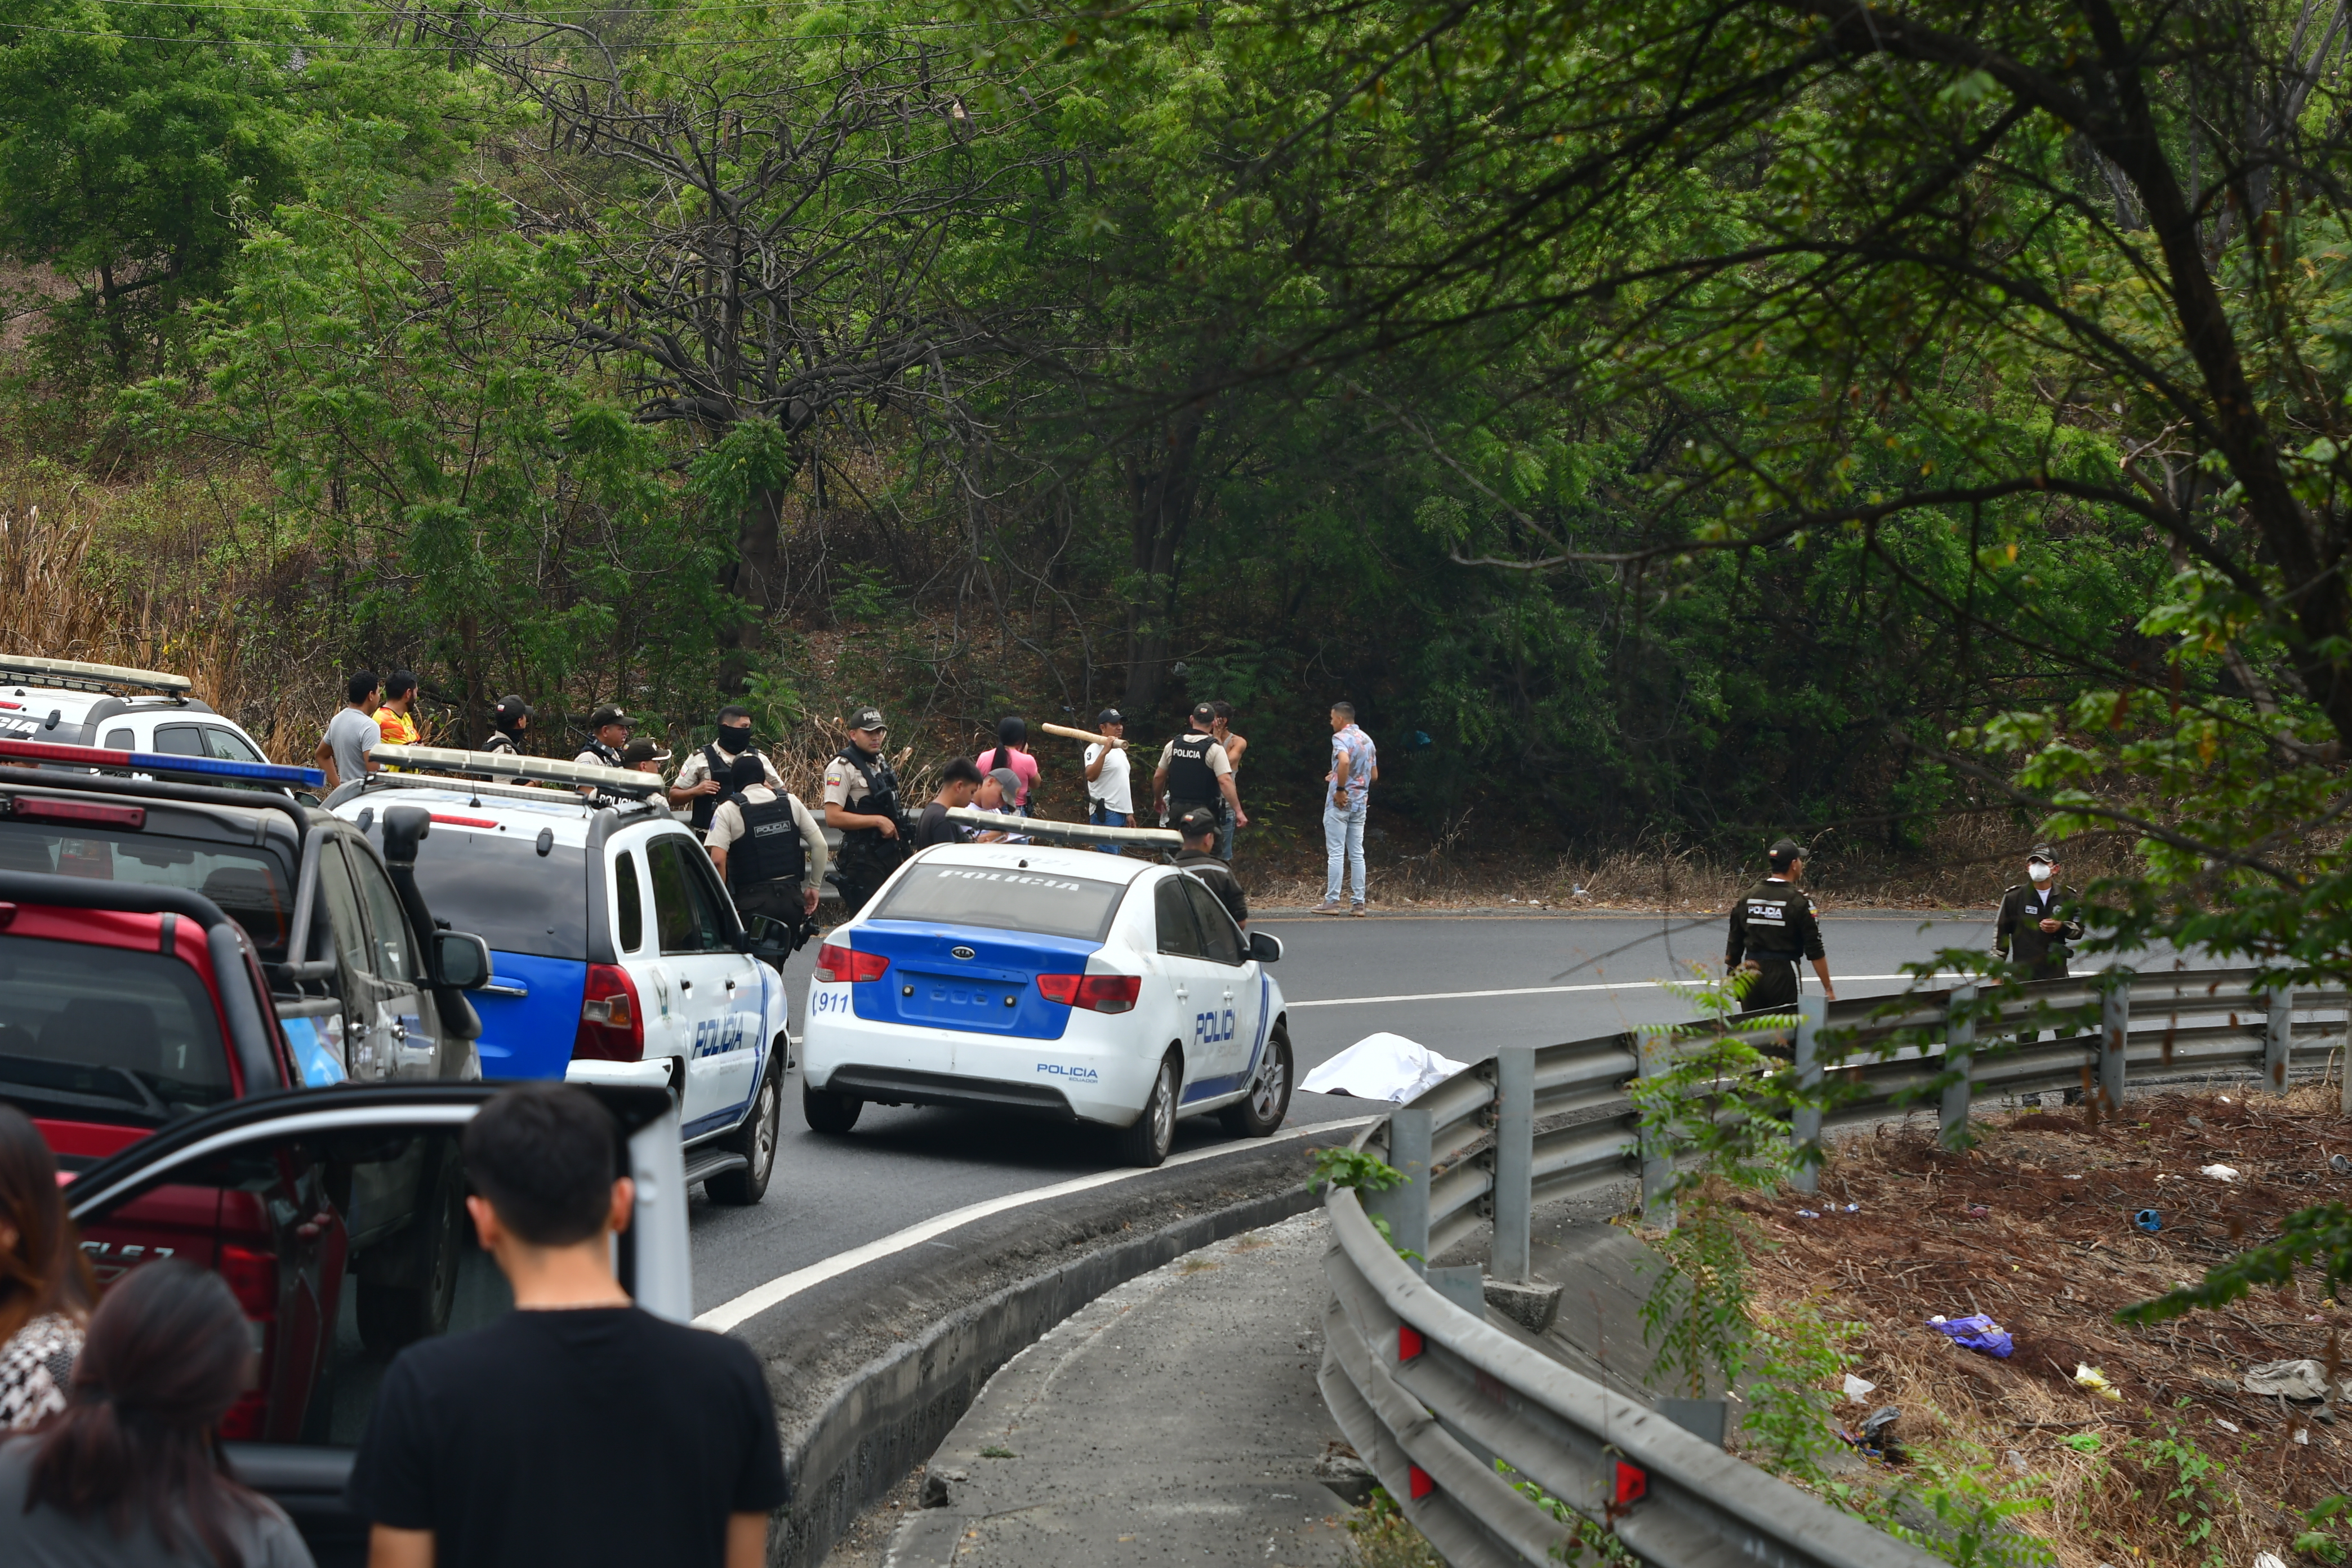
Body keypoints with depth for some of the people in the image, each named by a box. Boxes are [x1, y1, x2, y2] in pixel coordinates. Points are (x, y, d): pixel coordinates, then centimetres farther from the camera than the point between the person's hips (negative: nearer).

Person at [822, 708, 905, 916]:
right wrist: (877, 821, -22)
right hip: (863, 858, -9)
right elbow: (833, 818, -21)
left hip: (890, 851, 9)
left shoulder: (881, 762, 15)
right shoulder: (842, 767, -12)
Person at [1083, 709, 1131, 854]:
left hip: (1121, 812, 10)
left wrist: (1129, 812, 22)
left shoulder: (1120, 750, 20)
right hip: (1105, 813, -10)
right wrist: (1105, 751, -35)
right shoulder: (1096, 749, -10)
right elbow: (1091, 776, -28)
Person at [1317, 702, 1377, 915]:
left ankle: (1331, 901, -5)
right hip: (1361, 802, 7)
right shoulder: (1367, 740, 14)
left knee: (1335, 853, -5)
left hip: (1340, 802, -7)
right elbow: (1374, 775, 19)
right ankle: (1359, 903, 5)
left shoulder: (1341, 737, -10)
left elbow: (1344, 761, -30)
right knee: (1357, 854, 7)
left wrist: (1340, 788, -21)